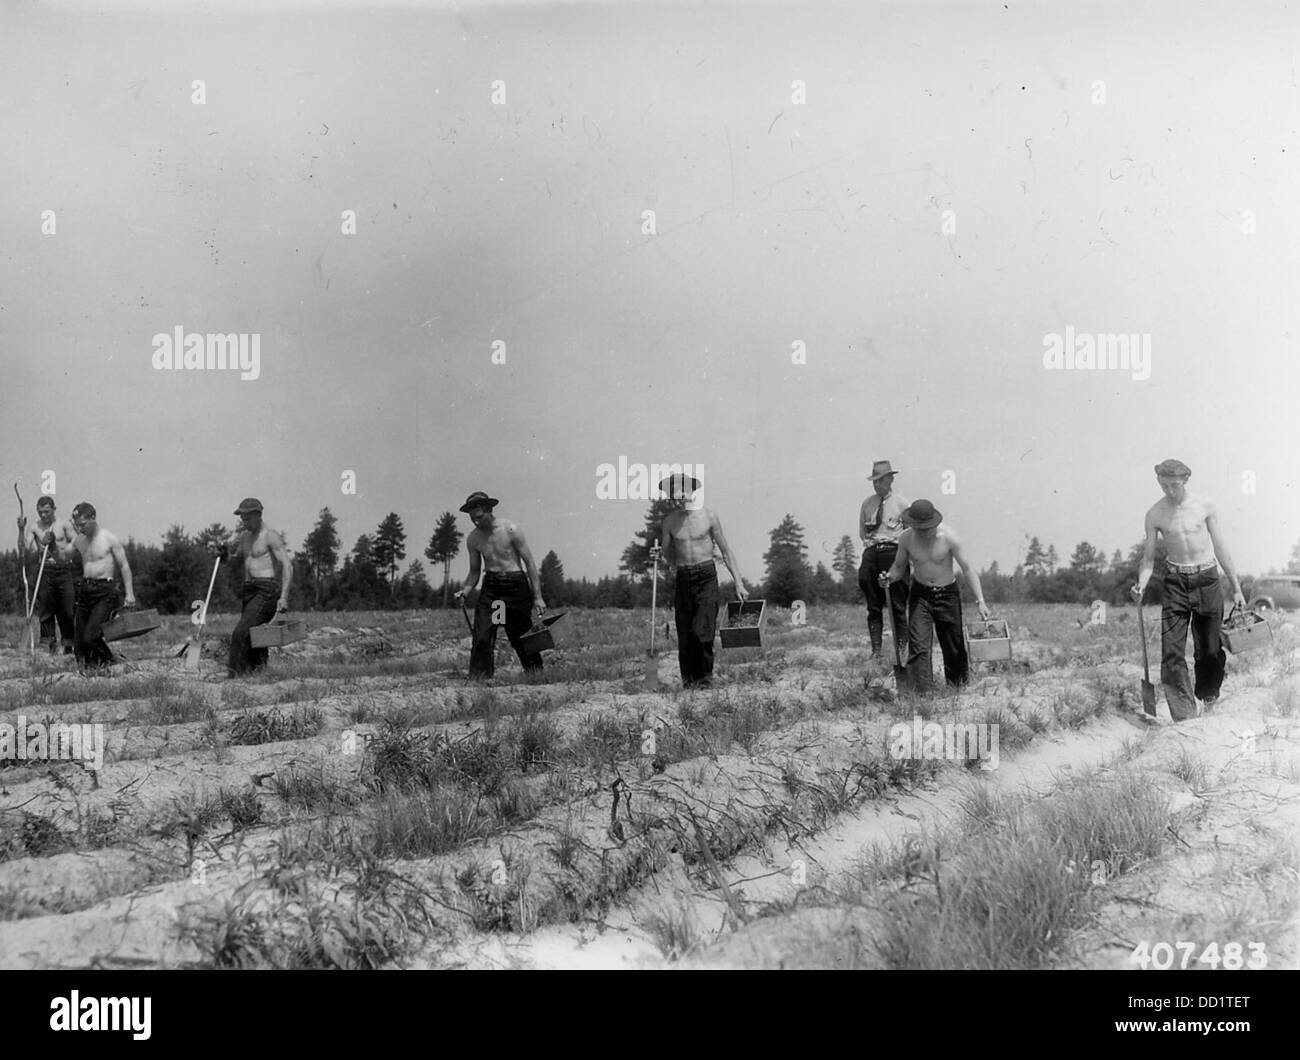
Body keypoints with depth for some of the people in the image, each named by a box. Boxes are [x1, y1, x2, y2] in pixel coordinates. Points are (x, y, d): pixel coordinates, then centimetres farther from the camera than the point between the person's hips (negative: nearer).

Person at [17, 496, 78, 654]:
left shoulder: (64, 524, 5)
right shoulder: (34, 528, 8)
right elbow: (23, 552, -1)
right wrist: (21, 530, -8)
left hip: (64, 569, -1)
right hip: (44, 571, 1)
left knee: (67, 610, -1)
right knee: (45, 610, -3)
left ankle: (68, 645, 7)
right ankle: (50, 643, 0)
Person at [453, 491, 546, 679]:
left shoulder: (511, 530, -10)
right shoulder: (473, 539, 3)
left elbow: (529, 562, -6)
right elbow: (474, 571, 14)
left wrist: (537, 597, -8)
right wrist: (465, 590, -7)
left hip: (516, 584, -3)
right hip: (490, 586, 3)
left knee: (522, 638, 1)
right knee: (482, 637, -10)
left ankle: (536, 675, 14)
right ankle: (478, 678, -7)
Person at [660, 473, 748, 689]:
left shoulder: (708, 517, 0)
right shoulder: (670, 522, 6)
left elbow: (726, 552, 5)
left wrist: (739, 583, 2)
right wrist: (660, 559, -7)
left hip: (707, 576, -3)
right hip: (683, 580, 3)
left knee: (701, 631, -15)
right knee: (684, 636, -1)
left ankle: (705, 677, -2)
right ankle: (688, 680, 9)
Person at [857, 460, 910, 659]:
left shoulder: (901, 502, 4)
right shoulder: (867, 504, 14)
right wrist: (870, 543, 5)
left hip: (893, 552, -3)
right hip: (871, 553, 3)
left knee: (897, 605, -5)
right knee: (873, 606, 2)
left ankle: (901, 649, -1)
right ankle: (875, 649, 4)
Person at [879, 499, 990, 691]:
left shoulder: (949, 537, -18)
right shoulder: (906, 538, -10)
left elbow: (967, 568, -13)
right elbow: (899, 567, 4)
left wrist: (980, 601, -18)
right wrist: (888, 577, -20)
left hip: (947, 594, -1)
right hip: (920, 594, 1)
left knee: (954, 646, 6)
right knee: (918, 645, -12)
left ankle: (959, 688, 27)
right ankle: (921, 692, -13)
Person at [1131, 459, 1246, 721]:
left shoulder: (1205, 506, -2)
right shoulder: (1155, 514, -2)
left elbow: (1221, 549, 4)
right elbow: (1149, 557, 3)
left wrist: (1236, 588, 6)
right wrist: (1141, 584, -16)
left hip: (1207, 579, 0)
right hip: (1176, 581, 0)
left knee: (1209, 649, 4)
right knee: (1172, 651, -11)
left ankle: (1207, 697, 28)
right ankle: (1183, 716, -9)